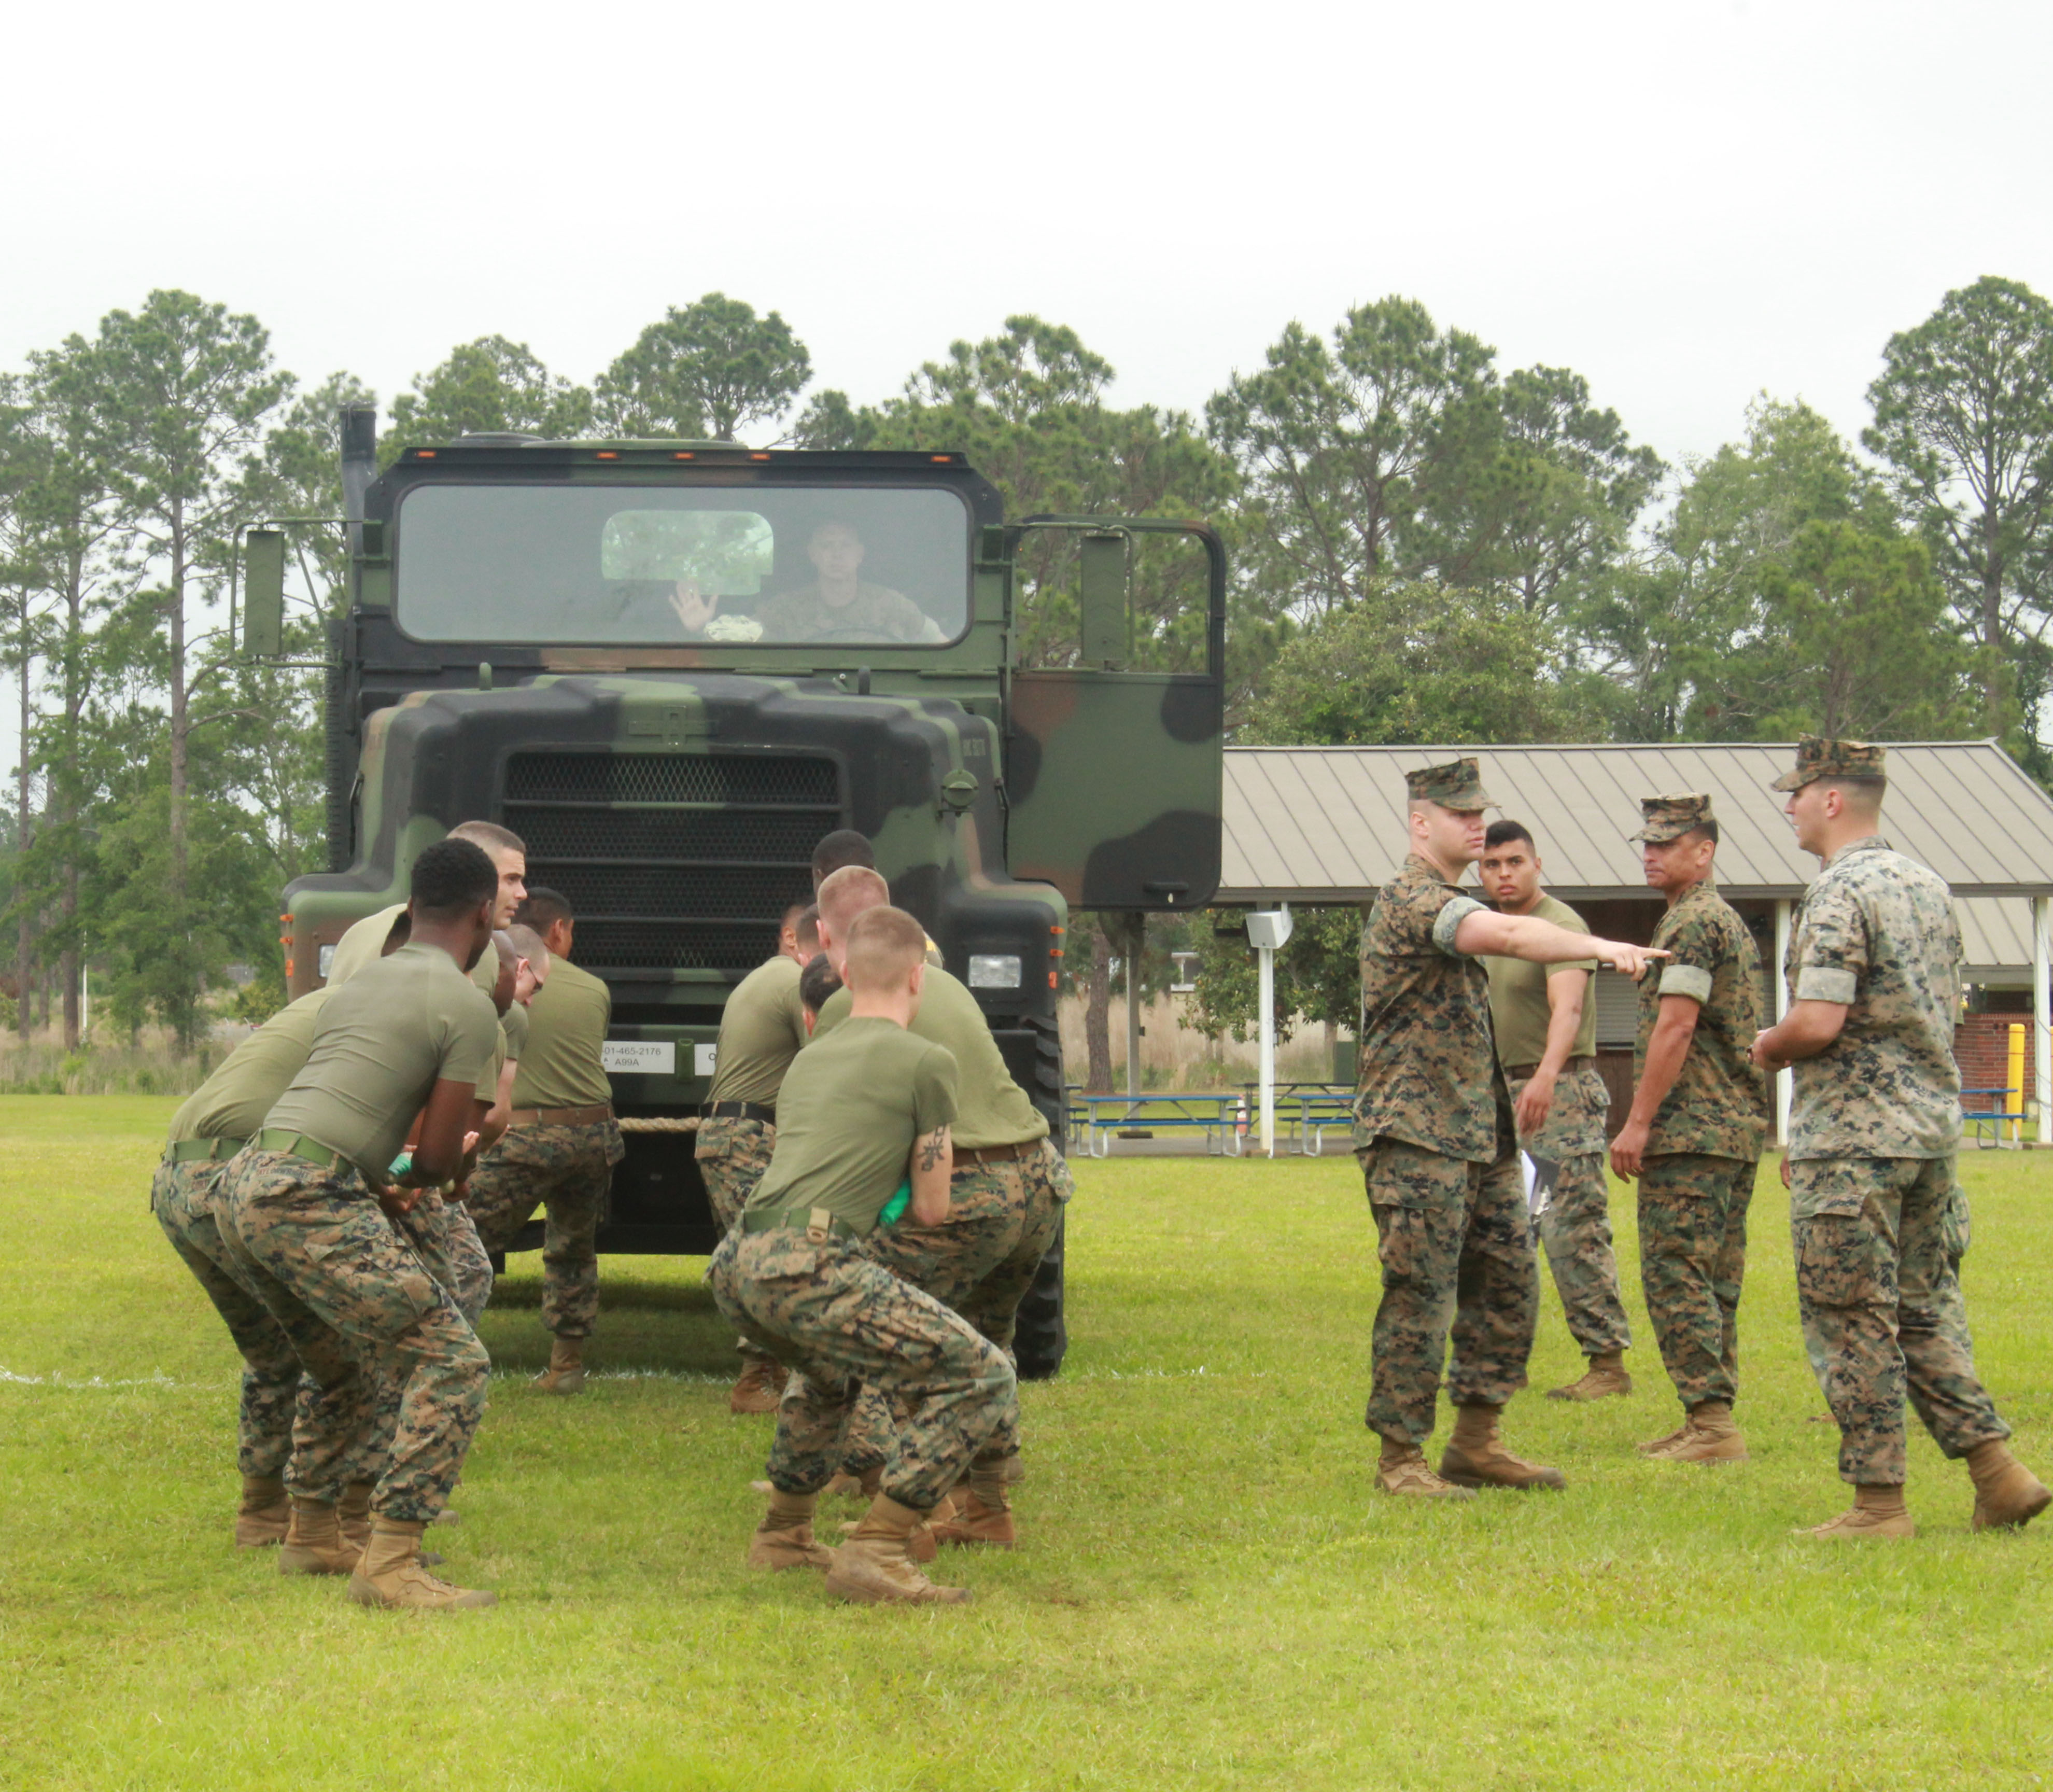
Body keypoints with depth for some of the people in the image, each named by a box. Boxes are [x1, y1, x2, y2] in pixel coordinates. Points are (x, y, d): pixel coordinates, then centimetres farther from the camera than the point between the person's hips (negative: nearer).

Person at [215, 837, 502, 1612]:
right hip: (311, 1199, -9)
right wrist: (411, 1178, 20)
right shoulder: (468, 1008, -2)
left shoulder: (360, 981, 23)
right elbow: (439, 1159, -3)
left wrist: (380, 1186, 44)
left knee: (344, 1369, 28)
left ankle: (312, 1533, 37)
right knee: (451, 1360, -8)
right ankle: (390, 1561, -15)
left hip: (243, 1187, 9)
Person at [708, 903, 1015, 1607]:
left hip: (734, 1266, 8)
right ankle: (874, 1553, -12)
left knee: (832, 1360, 38)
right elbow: (930, 1210, 12)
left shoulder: (809, 1058, 27)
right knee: (982, 1381, -3)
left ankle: (783, 1533, 39)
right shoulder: (925, 1062, 6)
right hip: (808, 1267, -8)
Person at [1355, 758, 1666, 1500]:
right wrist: (1603, 948, -41)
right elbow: (1511, 935, -31)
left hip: (1479, 1137, 10)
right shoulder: (1409, 901, -14)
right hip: (1417, 1138, -10)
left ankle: (1476, 1444, 16)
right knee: (1419, 1299, -6)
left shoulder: (1451, 906, 20)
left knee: (1507, 1286, 9)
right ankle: (1400, 1458, 1)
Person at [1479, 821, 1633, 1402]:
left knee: (1573, 1229, -11)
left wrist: (1546, 1077, -44)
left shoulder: (1560, 925, -13)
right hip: (1505, 1092, 9)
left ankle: (1608, 1362, -9)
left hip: (1561, 1092, -9)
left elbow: (1567, 1009, -29)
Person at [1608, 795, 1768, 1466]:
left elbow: (1674, 1029, -19)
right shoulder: (1730, 921, 20)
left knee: (1677, 1275, -10)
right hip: (1736, 1130, 10)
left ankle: (1711, 1422, -13)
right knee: (1714, 1279, 12)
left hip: (1690, 1132, -10)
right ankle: (1712, 1419, 14)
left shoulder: (1692, 922, -12)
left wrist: (1638, 1122, -17)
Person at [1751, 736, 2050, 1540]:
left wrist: (1767, 1049, -1)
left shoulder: (1840, 892, -15)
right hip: (1932, 1126, 9)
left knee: (1852, 1324, -2)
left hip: (1853, 1141, -9)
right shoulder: (1930, 886, 13)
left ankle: (1878, 1503, 1)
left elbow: (1818, 1023, -24)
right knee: (1925, 1309, 14)